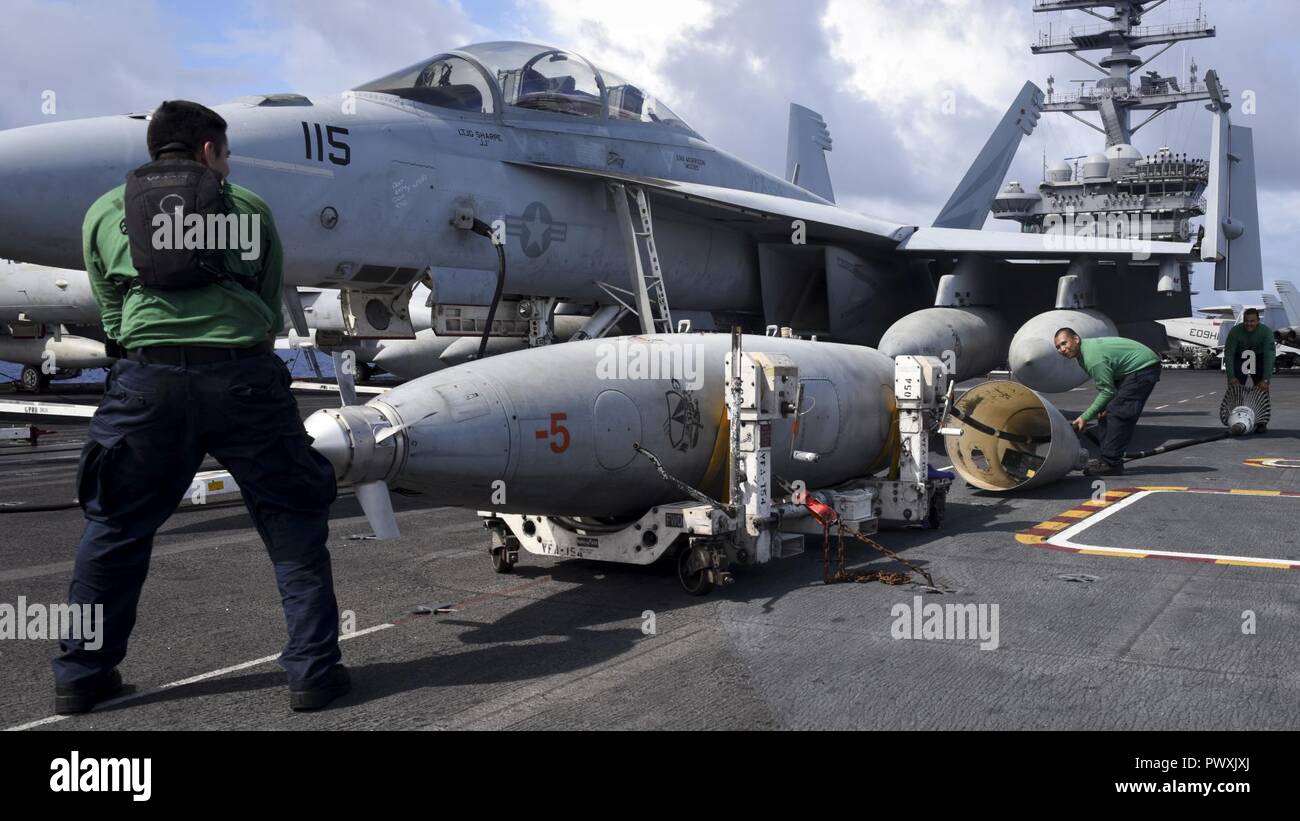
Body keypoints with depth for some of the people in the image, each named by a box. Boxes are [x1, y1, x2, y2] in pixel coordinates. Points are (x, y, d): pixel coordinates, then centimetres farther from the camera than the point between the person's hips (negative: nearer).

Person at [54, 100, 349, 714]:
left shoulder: (105, 213, 19)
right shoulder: (249, 208, 16)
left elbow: (113, 315, 22)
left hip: (148, 378, 2)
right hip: (243, 374, -1)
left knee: (116, 526, 18)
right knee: (295, 523, 10)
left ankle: (80, 674, 27)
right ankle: (313, 671, 11)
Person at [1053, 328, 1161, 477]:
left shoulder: (1093, 357, -28)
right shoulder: (1082, 354, 4)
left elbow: (1108, 391, -22)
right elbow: (1106, 385, 11)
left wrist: (1085, 417, -17)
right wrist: (1101, 407, -7)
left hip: (1144, 368, -10)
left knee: (1117, 413, -17)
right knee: (1106, 412, 7)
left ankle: (1111, 464, -17)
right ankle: (1108, 460, 10)